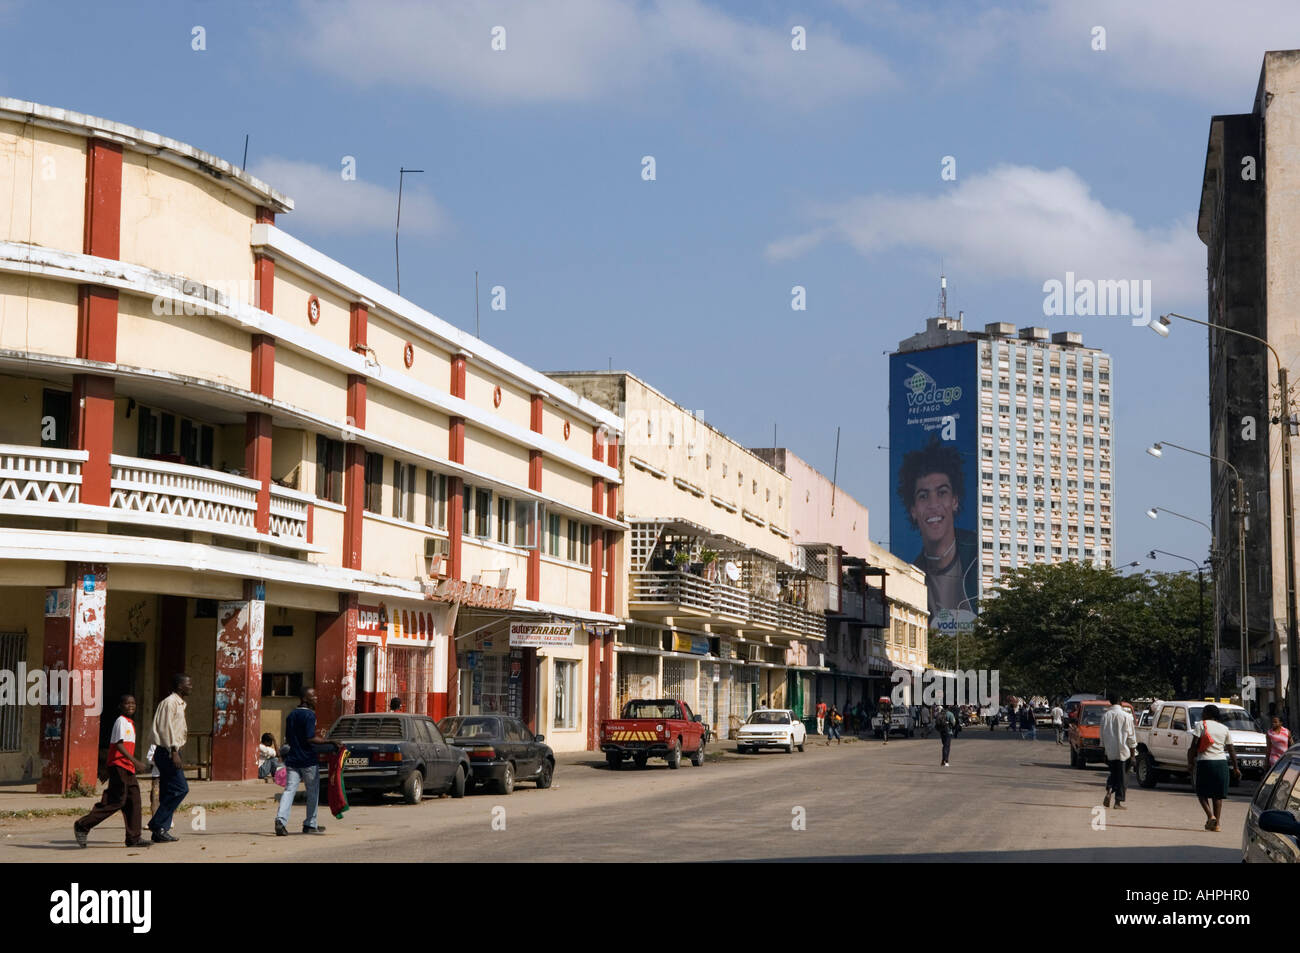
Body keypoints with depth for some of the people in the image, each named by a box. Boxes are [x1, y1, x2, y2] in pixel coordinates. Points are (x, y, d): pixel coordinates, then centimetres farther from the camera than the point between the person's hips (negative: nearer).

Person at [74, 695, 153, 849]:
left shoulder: (130, 723, 19)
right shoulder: (121, 721, -9)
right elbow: (119, 745, -19)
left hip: (127, 768, 9)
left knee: (134, 801, 5)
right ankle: (82, 826, -4)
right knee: (117, 801, -11)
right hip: (119, 766, -9)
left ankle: (134, 838, 6)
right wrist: (136, 761, -24)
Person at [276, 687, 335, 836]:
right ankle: (310, 825, 16)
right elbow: (310, 739, -21)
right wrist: (329, 741, -16)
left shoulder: (291, 715, 11)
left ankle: (281, 819, -20)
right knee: (313, 793, 9)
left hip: (292, 760, 6)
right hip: (308, 760, -6)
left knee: (289, 790, 0)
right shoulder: (309, 715, -13)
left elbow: (288, 739, 16)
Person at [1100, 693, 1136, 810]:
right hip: (1122, 750, -3)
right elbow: (1131, 734, -6)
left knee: (1113, 773, 18)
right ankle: (1118, 802, 3)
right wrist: (1133, 748, 4)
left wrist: (1103, 747, 19)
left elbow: (1102, 733, 9)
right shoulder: (1126, 716, -9)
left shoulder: (1105, 716, 1)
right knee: (1120, 775, 2)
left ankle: (1109, 791, -6)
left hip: (1110, 751, 3)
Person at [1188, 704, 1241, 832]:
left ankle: (1210, 816, -13)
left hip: (1204, 761, -4)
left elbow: (1194, 746, -8)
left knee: (1202, 793, 7)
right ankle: (1216, 823, 4)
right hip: (1221, 763, 4)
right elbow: (1231, 750, 11)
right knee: (1218, 794, 9)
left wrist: (1190, 763, -4)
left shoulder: (1201, 726, -1)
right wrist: (1235, 768, 15)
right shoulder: (1224, 728, 11)